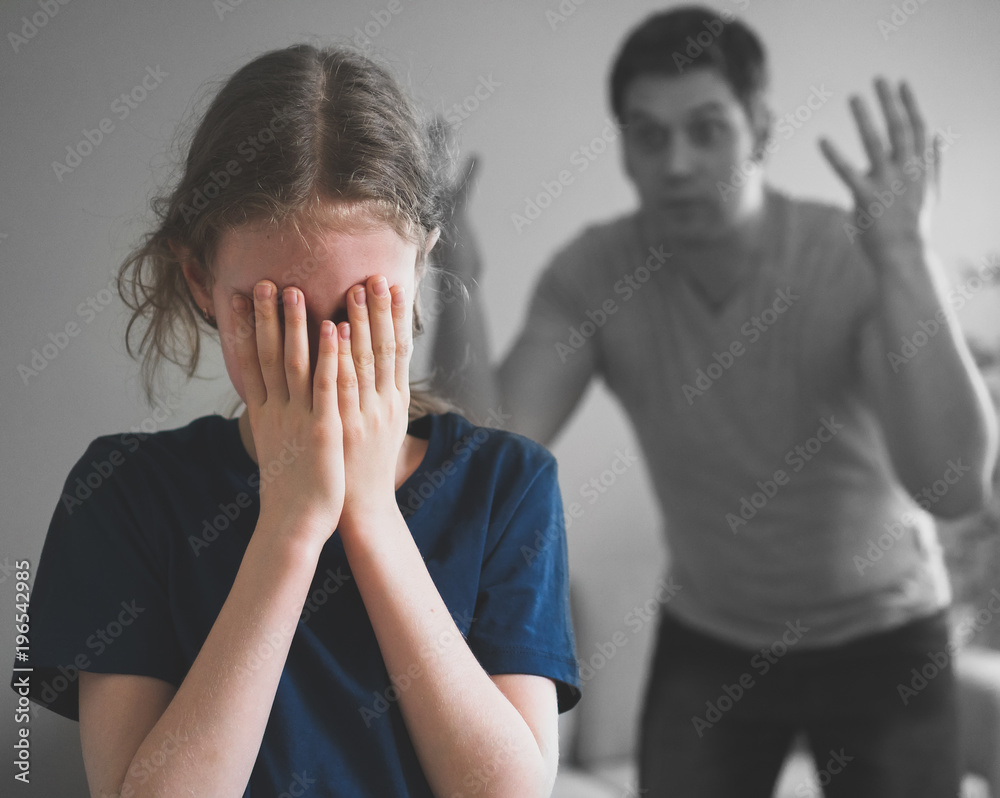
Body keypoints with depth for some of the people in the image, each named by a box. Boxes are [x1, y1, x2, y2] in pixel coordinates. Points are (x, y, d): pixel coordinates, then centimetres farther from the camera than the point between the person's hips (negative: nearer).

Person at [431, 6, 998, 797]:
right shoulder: (593, 274, -15)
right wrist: (459, 285, -35)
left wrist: (904, 257, -44)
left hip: (881, 639, -2)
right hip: (707, 644, 2)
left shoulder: (862, 263, -24)